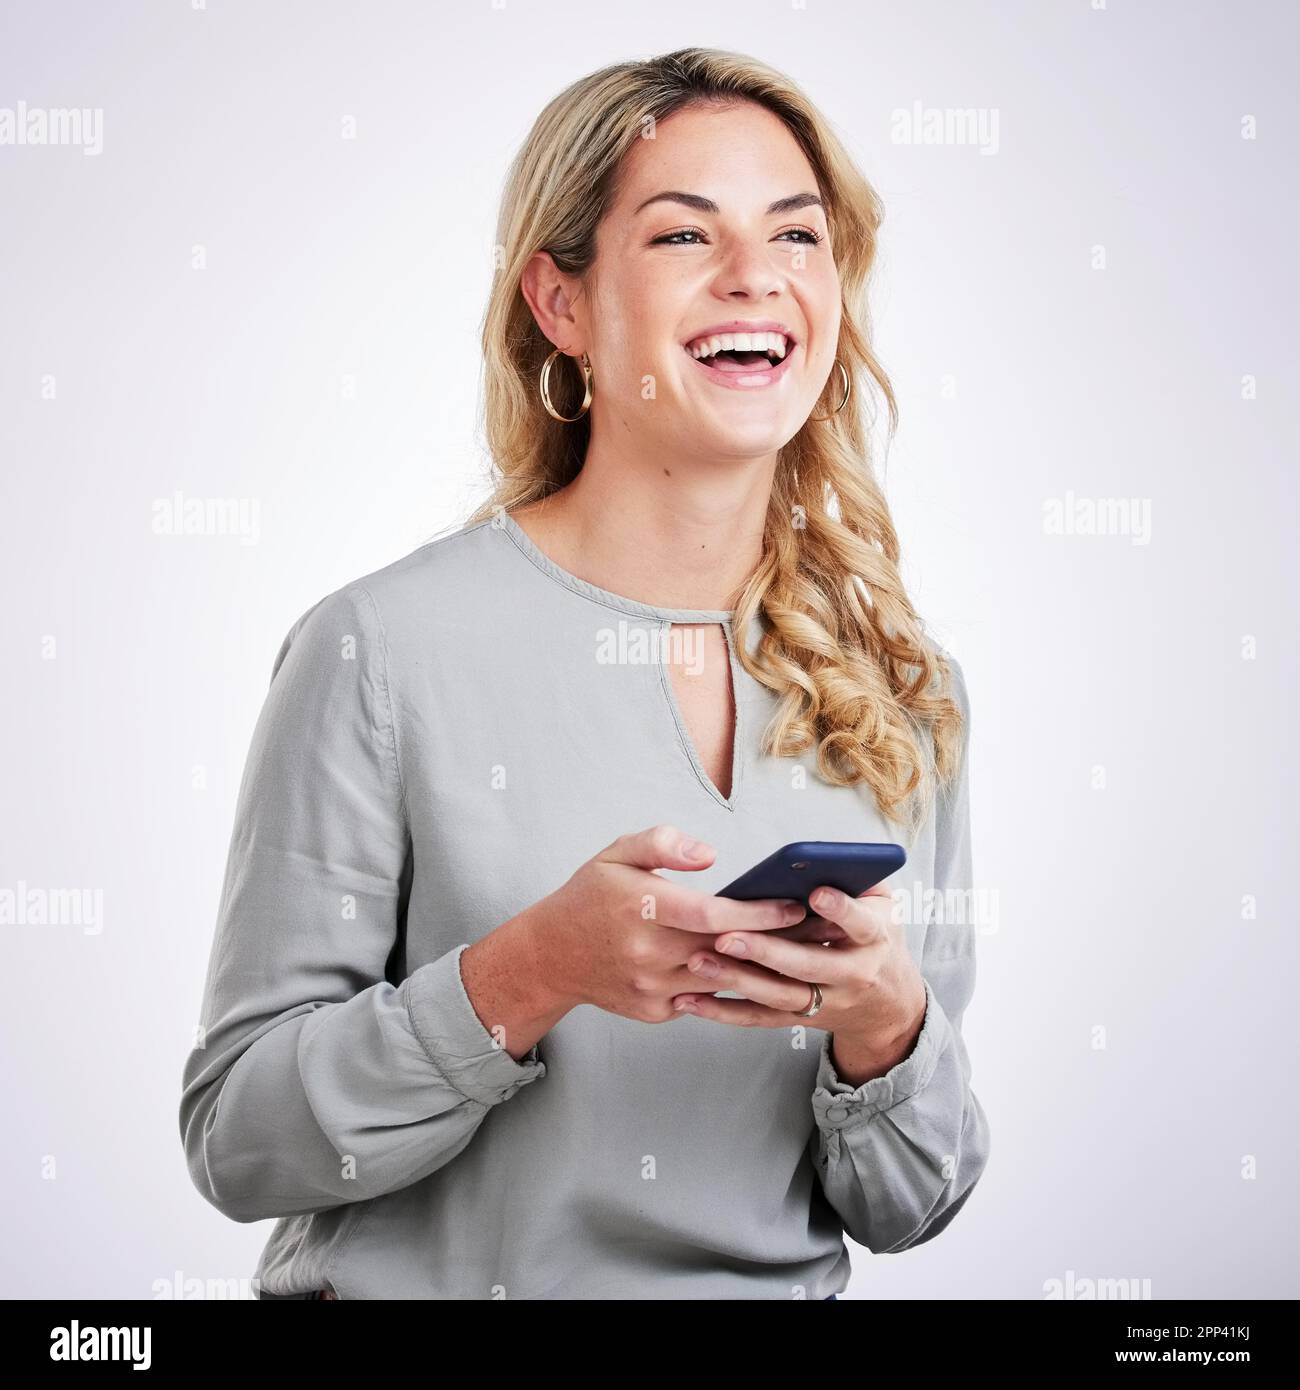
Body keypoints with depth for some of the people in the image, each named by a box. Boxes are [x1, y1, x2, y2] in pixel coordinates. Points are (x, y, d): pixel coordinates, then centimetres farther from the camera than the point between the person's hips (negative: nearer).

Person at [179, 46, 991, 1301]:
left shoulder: (905, 693, 3)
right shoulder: (387, 650, -9)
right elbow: (235, 1139, -7)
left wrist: (885, 1022, -12)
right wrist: (535, 971, -19)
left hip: (780, 1288, 3)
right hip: (425, 1283, -2)